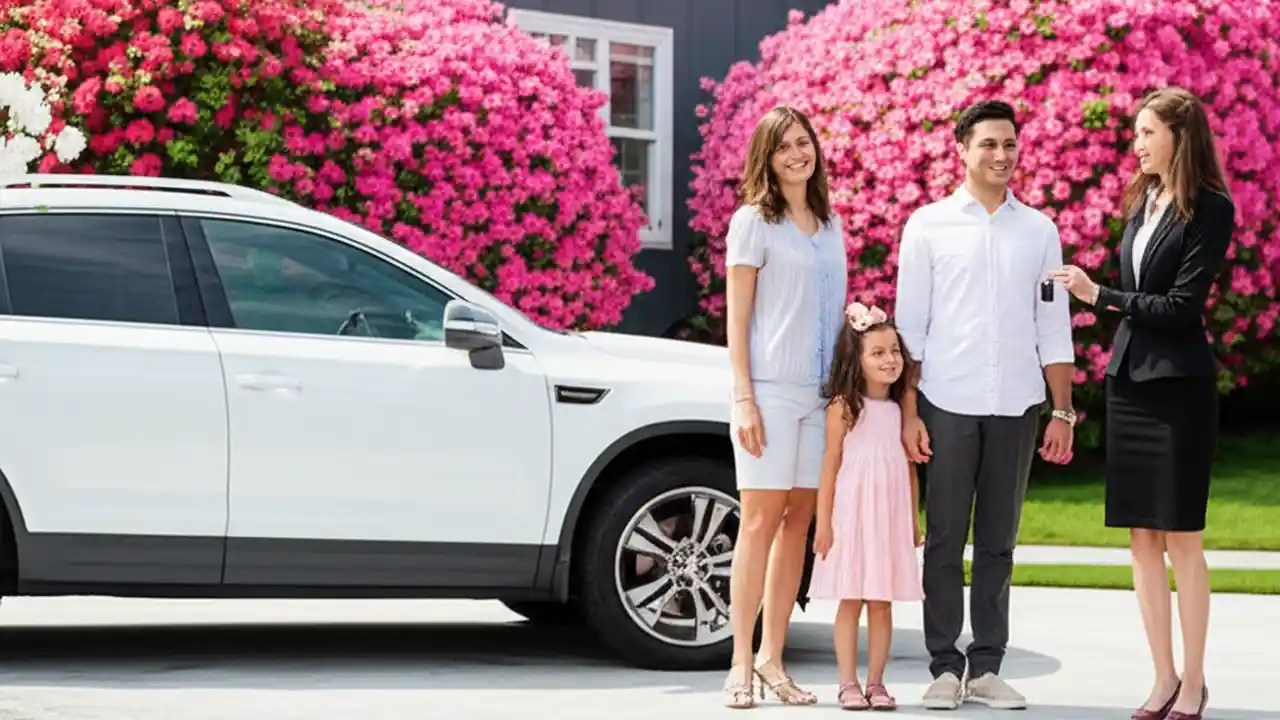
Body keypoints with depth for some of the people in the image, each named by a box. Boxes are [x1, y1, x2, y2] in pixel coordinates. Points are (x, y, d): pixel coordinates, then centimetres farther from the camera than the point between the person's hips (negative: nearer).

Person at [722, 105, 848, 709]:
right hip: (771, 387, -5)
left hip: (821, 392, 5)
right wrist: (743, 398, -10)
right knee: (760, 520, -7)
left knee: (798, 522, 4)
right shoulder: (753, 222, 0)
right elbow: (737, 319, -4)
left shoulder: (831, 225, 16)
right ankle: (741, 663, -4)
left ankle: (772, 658, 9)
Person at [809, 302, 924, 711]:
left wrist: (913, 520, 12)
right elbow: (830, 466, -4)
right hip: (851, 514, -4)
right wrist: (823, 522, -6)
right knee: (851, 602, 1)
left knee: (882, 604, 5)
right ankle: (848, 684, 6)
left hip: (891, 518, 4)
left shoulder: (901, 411, 8)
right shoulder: (843, 408, -4)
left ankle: (876, 683, 11)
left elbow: (909, 468, 13)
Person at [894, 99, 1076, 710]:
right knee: (944, 541, 2)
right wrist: (907, 412, -4)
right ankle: (945, 667, 8)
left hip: (1015, 406, 2)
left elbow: (1053, 328, 11)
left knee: (998, 544, 7)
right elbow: (909, 325, 2)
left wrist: (1063, 412, 6)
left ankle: (986, 666, 13)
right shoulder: (929, 225, 3)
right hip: (948, 405, -2)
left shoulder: (1039, 230, 10)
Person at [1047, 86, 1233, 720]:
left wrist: (1101, 296, -15)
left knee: (1181, 538, -2)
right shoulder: (1140, 203, 13)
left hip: (1178, 386, -7)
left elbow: (1183, 304, -14)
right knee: (1141, 537, 6)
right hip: (1128, 382, 7)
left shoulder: (1210, 210, -8)